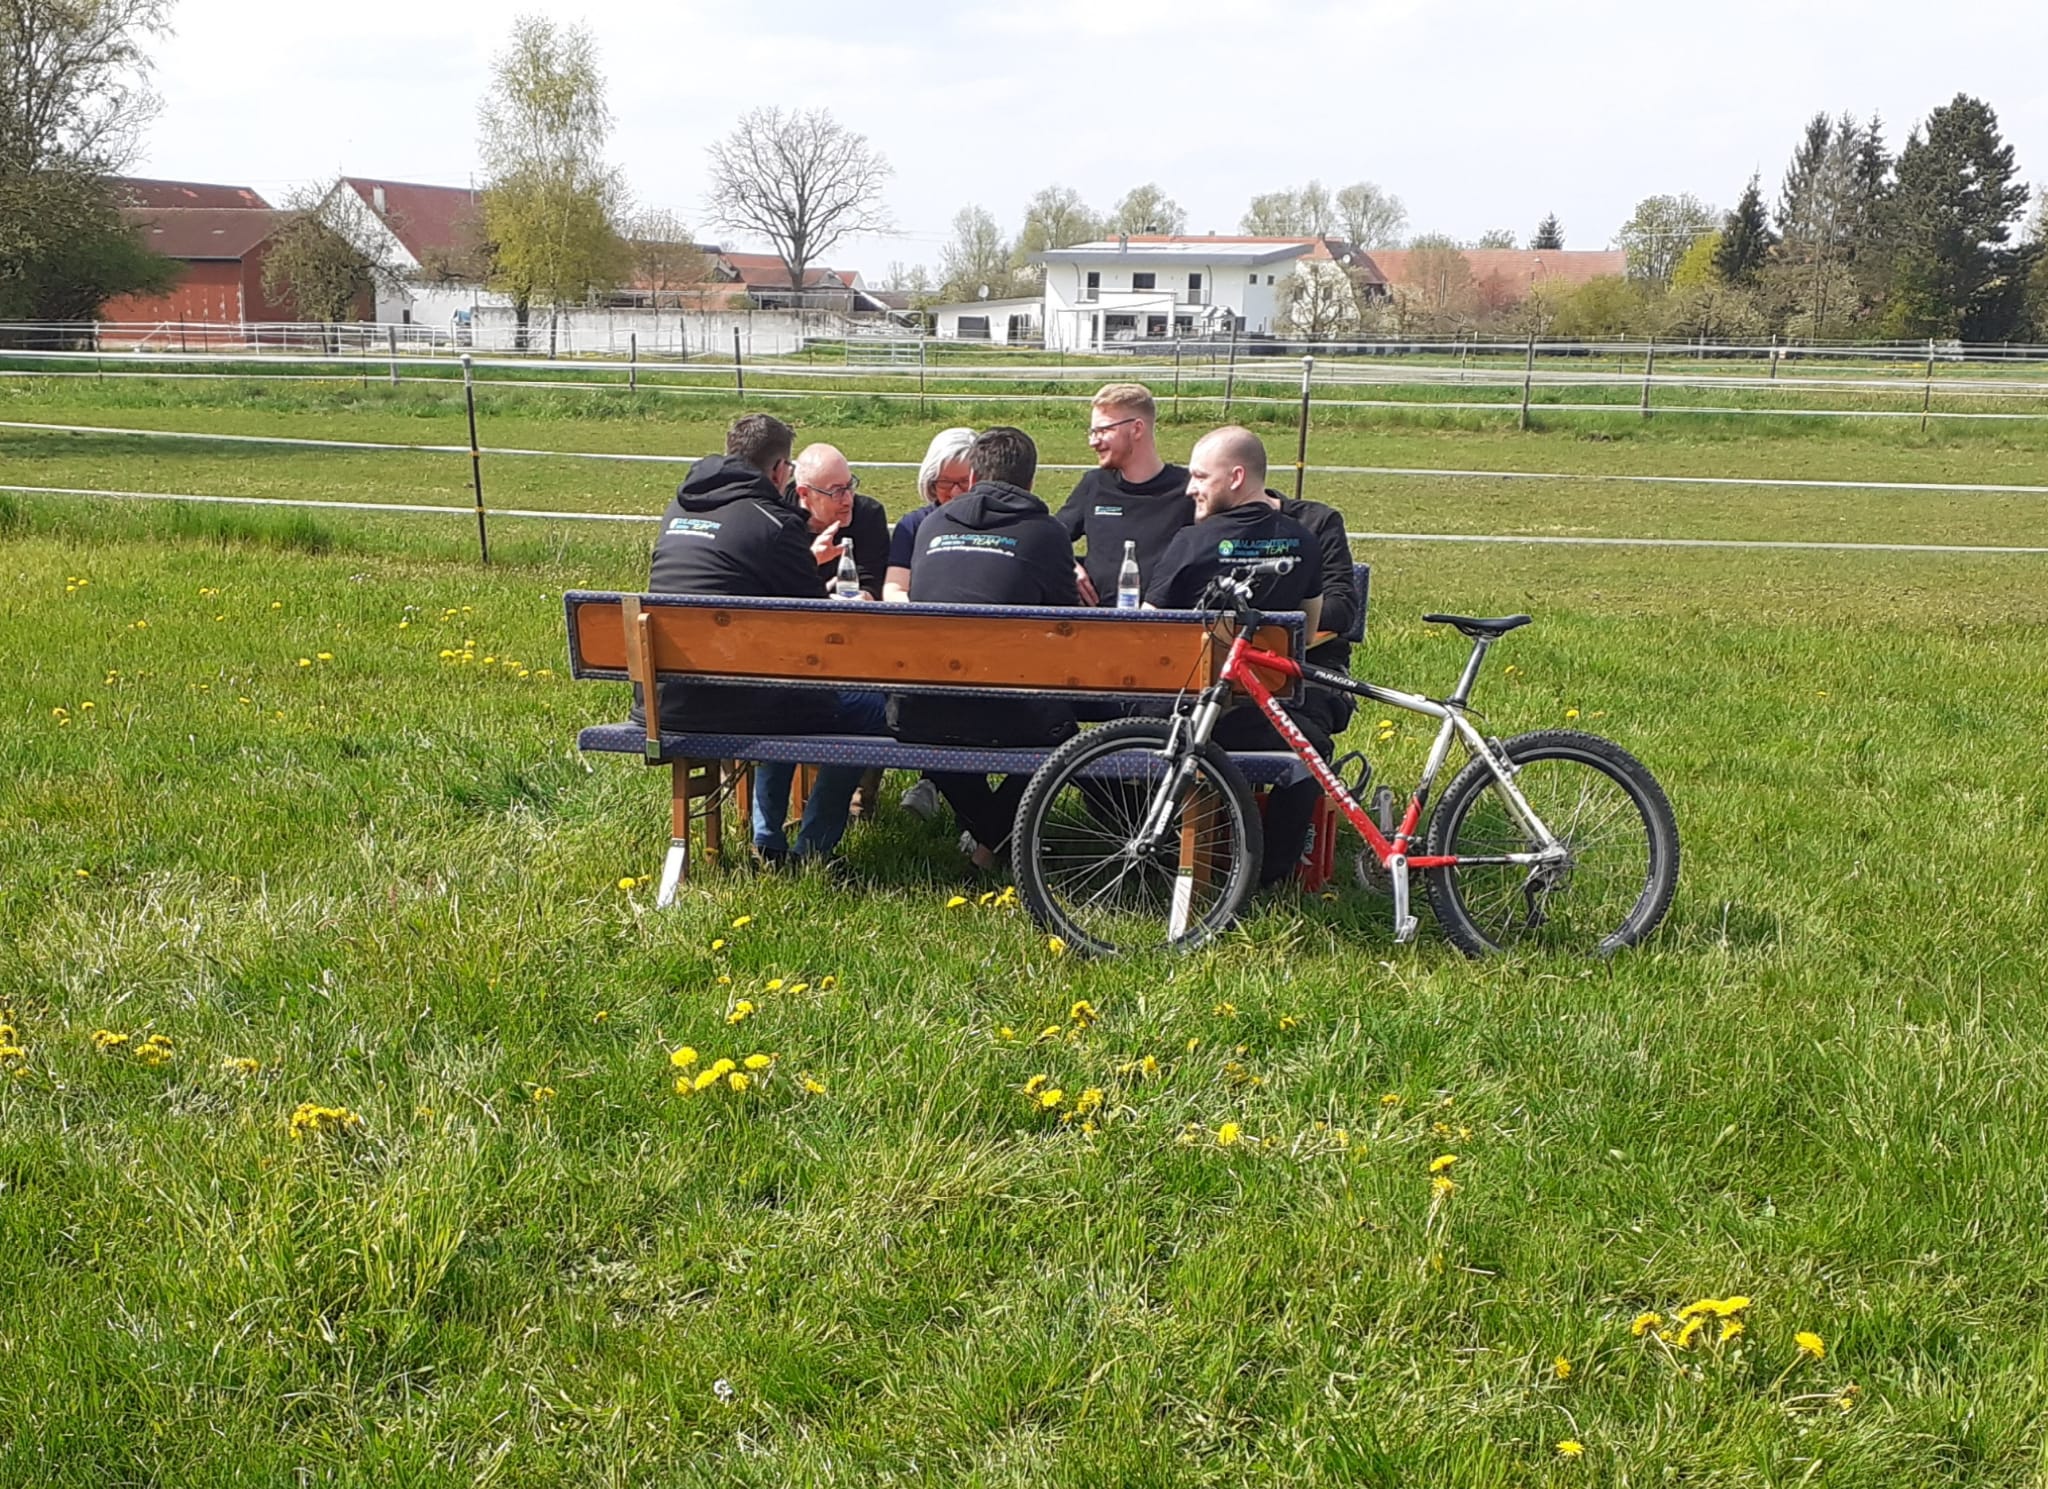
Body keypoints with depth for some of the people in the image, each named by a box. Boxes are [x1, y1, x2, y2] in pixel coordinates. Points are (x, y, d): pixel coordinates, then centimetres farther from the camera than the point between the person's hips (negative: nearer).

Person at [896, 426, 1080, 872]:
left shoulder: (932, 525, 16)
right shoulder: (1045, 531, 6)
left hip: (918, 721, 4)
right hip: (1003, 719, -3)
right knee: (1061, 726, 29)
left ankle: (983, 830, 36)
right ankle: (996, 841, 21)